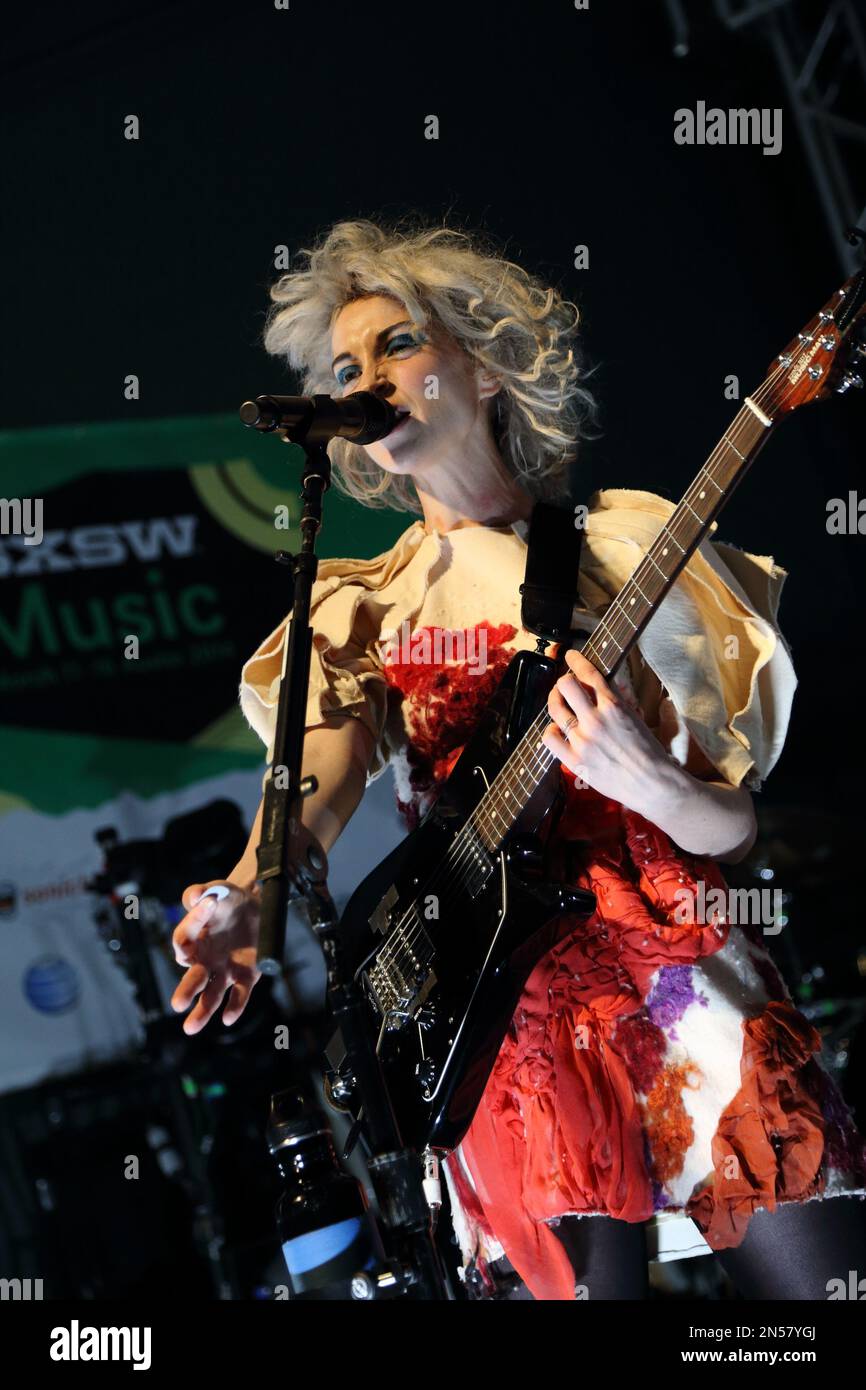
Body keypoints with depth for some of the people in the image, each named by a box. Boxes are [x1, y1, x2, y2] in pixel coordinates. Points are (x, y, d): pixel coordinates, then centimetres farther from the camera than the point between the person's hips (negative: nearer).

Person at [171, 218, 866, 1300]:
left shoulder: (624, 546, 4)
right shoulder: (359, 610, 12)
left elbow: (733, 825, 1)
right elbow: (320, 780, -7)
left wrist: (644, 779, -22)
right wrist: (246, 896, -29)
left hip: (683, 987, -1)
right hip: (509, 1022, 2)